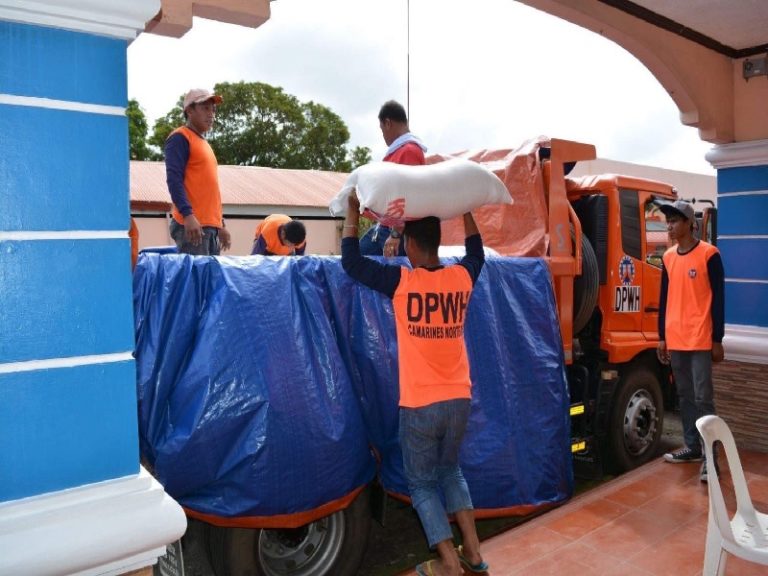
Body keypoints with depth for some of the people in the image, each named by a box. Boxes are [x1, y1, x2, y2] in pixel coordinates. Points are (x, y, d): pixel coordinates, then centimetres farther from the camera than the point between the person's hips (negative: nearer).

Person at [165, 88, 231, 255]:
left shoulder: (204, 143, 23)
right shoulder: (180, 138, -3)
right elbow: (174, 180, -14)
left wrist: (221, 225, 22)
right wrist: (188, 215, -26)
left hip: (211, 226, 9)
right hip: (191, 225, -9)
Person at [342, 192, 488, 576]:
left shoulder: (401, 281, -13)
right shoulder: (461, 277, -1)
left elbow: (351, 261, -3)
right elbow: (476, 253, 23)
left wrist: (353, 210, 5)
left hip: (420, 404, -5)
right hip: (458, 399, 5)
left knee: (422, 483, 13)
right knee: (450, 471, 25)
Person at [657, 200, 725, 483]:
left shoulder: (709, 254, -7)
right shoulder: (668, 257, 10)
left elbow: (718, 298, -7)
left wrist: (717, 340, -8)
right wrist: (662, 337, 13)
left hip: (700, 340, -6)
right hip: (675, 340, 6)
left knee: (703, 397, -5)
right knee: (685, 396, 13)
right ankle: (692, 446, 23)